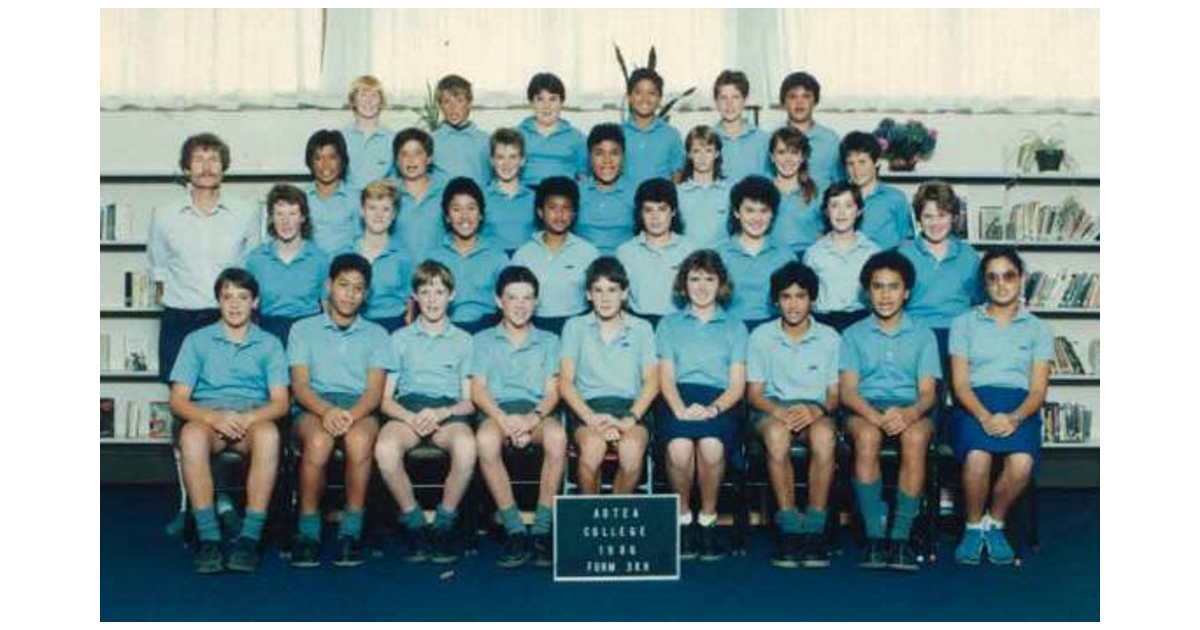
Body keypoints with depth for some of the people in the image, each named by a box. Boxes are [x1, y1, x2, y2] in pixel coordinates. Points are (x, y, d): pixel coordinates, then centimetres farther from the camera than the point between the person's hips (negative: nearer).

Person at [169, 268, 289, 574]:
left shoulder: (269, 344, 17)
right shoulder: (197, 341, 17)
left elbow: (280, 402, 5)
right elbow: (178, 400, 6)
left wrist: (247, 418, -17)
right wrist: (213, 417, -16)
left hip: (253, 416, 0)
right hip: (207, 415, 0)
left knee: (269, 434, -38)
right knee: (192, 435, -37)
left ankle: (250, 537, -39)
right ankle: (208, 537, -37)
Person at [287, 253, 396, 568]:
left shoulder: (376, 334, 20)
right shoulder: (303, 329, 19)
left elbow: (374, 390, 6)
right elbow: (299, 385, 4)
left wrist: (352, 414, -18)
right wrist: (327, 410, -18)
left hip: (359, 408, 0)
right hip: (315, 407, 0)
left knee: (359, 439, -37)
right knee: (318, 440, -37)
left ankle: (351, 530, -27)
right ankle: (308, 529, -22)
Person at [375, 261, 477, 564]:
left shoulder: (463, 340, 20)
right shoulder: (400, 338, 21)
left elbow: (470, 402, 12)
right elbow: (385, 398, 12)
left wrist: (440, 413, -10)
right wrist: (410, 417, -10)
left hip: (449, 410, 0)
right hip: (408, 407, 1)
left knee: (466, 446, -37)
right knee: (385, 448, -35)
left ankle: (444, 524, -16)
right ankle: (414, 524, -14)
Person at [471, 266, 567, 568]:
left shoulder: (549, 342, 22)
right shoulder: (483, 340, 20)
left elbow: (552, 391, 9)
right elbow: (478, 390, 7)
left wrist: (533, 418, -14)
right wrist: (504, 419, -14)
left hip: (537, 411, 0)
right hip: (497, 410, 0)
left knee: (557, 436, -37)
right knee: (485, 440, -37)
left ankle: (542, 530, -29)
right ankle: (515, 531, -30)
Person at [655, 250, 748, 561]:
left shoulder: (735, 327, 20)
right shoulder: (669, 324, 21)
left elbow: (737, 384, 9)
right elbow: (666, 377, 9)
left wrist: (712, 409, -12)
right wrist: (680, 409, -13)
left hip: (719, 403, 0)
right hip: (679, 400, 0)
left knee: (711, 446, -35)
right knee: (679, 447, -34)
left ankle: (707, 520, -13)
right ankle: (683, 519, -11)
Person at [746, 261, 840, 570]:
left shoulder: (830, 338, 9)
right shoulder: (761, 336, 7)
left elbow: (834, 394, 7)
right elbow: (754, 393, 5)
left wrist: (816, 410, -16)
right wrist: (777, 410, -17)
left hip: (815, 409, 0)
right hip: (773, 408, 0)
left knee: (824, 436, -37)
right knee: (777, 434, -38)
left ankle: (815, 529, -29)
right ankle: (790, 529, -32)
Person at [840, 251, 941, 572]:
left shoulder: (923, 336, 15)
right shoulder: (853, 335, 15)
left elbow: (927, 392, 3)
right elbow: (847, 390, 2)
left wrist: (910, 413, -22)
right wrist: (874, 415, -20)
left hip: (910, 409, 0)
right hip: (865, 408, 0)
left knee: (915, 437, -36)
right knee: (868, 435, -37)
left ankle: (901, 536, -32)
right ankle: (874, 536, -32)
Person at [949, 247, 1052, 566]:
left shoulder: (1038, 329, 17)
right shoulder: (964, 323, 15)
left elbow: (1038, 389, 7)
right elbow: (960, 383, 5)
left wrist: (1014, 418, -16)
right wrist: (984, 416, -16)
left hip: (1020, 407, 1)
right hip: (974, 404, -1)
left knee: (1022, 462, -32)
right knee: (977, 457, -35)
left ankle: (994, 523, -3)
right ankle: (973, 527, -8)